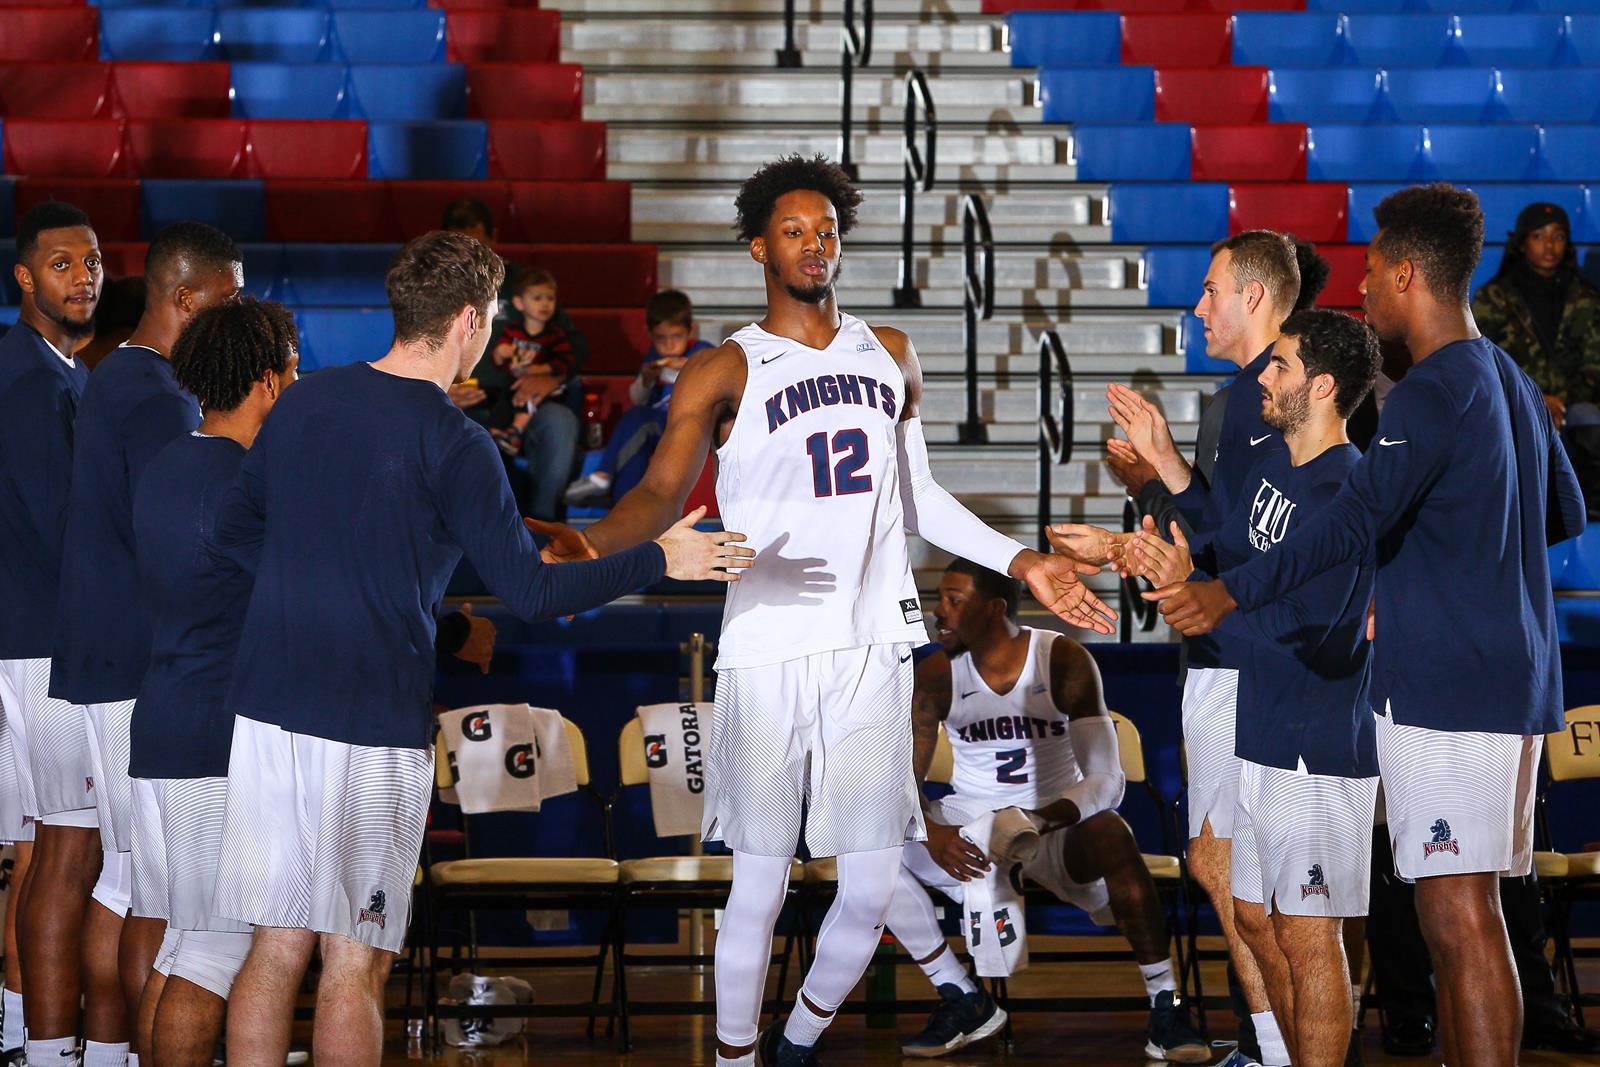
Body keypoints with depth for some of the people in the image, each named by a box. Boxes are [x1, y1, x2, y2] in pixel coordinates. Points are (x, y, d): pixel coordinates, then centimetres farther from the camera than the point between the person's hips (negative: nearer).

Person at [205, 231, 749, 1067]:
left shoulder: (302, 401, 9)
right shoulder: (451, 443, -9)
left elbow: (232, 532, 18)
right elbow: (532, 592, -10)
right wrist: (660, 560, 0)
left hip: (267, 712, 6)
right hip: (373, 723, -6)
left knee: (276, 948, 11)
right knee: (353, 965, 2)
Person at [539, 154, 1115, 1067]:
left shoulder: (891, 356, 14)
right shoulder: (725, 372, 0)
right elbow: (663, 491, -12)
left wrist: (1022, 564, 18)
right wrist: (591, 541, -33)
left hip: (873, 649, 4)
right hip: (769, 656, -4)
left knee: (873, 889, 4)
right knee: (760, 883, -2)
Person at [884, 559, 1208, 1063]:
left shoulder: (1064, 661, -13)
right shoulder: (936, 674, -5)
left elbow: (1106, 779, -17)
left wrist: (1040, 820, -37)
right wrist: (931, 835, -31)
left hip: (1058, 827, -3)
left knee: (1110, 834, -37)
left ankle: (1166, 1007, -28)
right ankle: (964, 1001, -13)